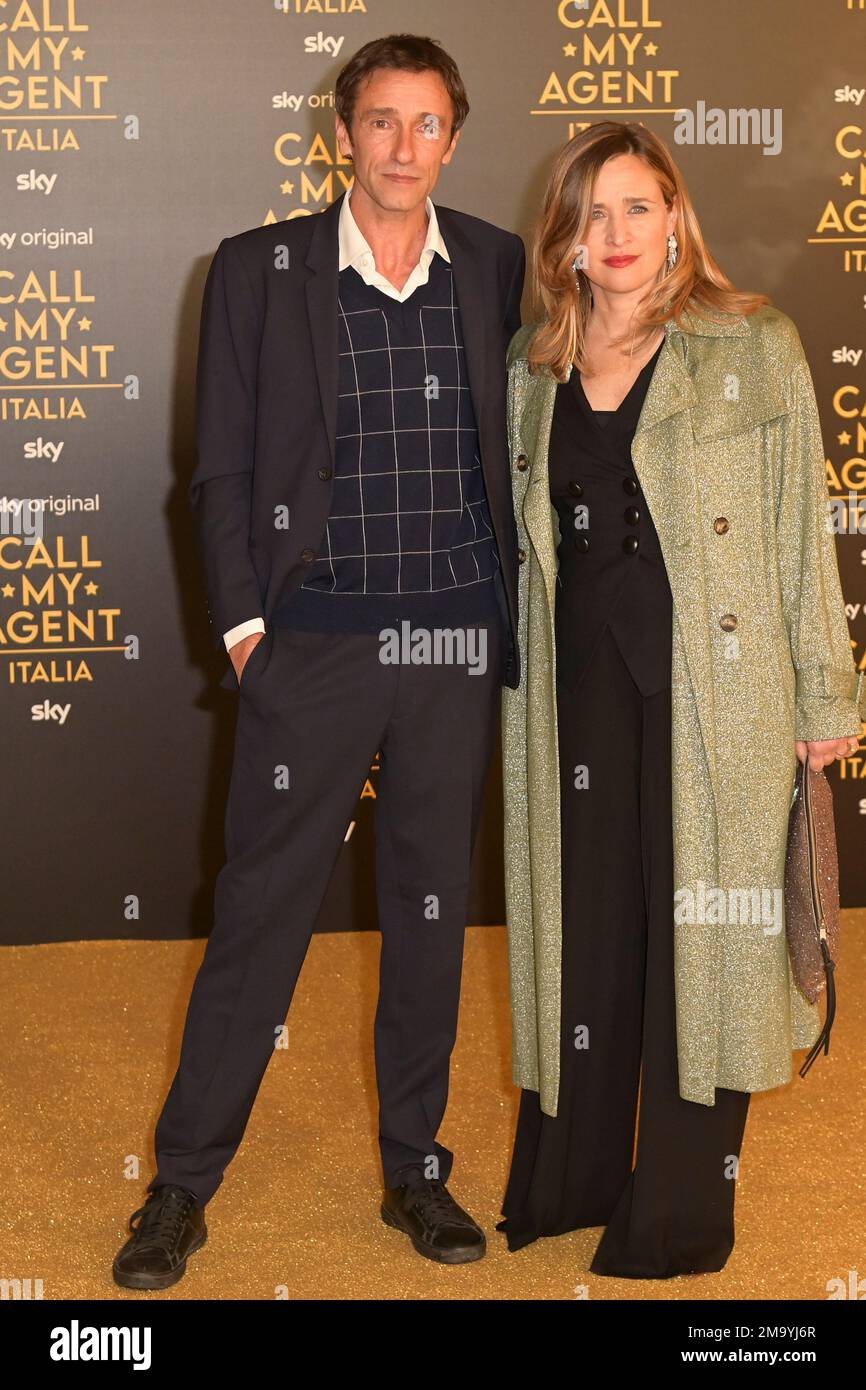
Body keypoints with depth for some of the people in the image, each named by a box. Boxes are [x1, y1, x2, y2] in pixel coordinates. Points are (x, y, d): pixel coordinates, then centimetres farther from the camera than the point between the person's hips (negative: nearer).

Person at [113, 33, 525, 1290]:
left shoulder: (497, 267, 6)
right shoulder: (259, 270, 1)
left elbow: (519, 445, 11)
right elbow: (223, 468, 2)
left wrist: (514, 614, 5)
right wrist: (241, 620, -4)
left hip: (457, 645, 2)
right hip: (314, 646, -2)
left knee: (432, 911, 11)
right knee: (260, 913, 2)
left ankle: (415, 1171, 26)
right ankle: (184, 1185, 16)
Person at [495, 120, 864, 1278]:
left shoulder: (755, 347, -1)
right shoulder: (535, 367, 10)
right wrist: (509, 687, 11)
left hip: (715, 681, -4)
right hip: (580, 681, 4)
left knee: (699, 930, 3)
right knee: (583, 926, 12)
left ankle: (679, 1211, 17)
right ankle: (571, 1177, 29)